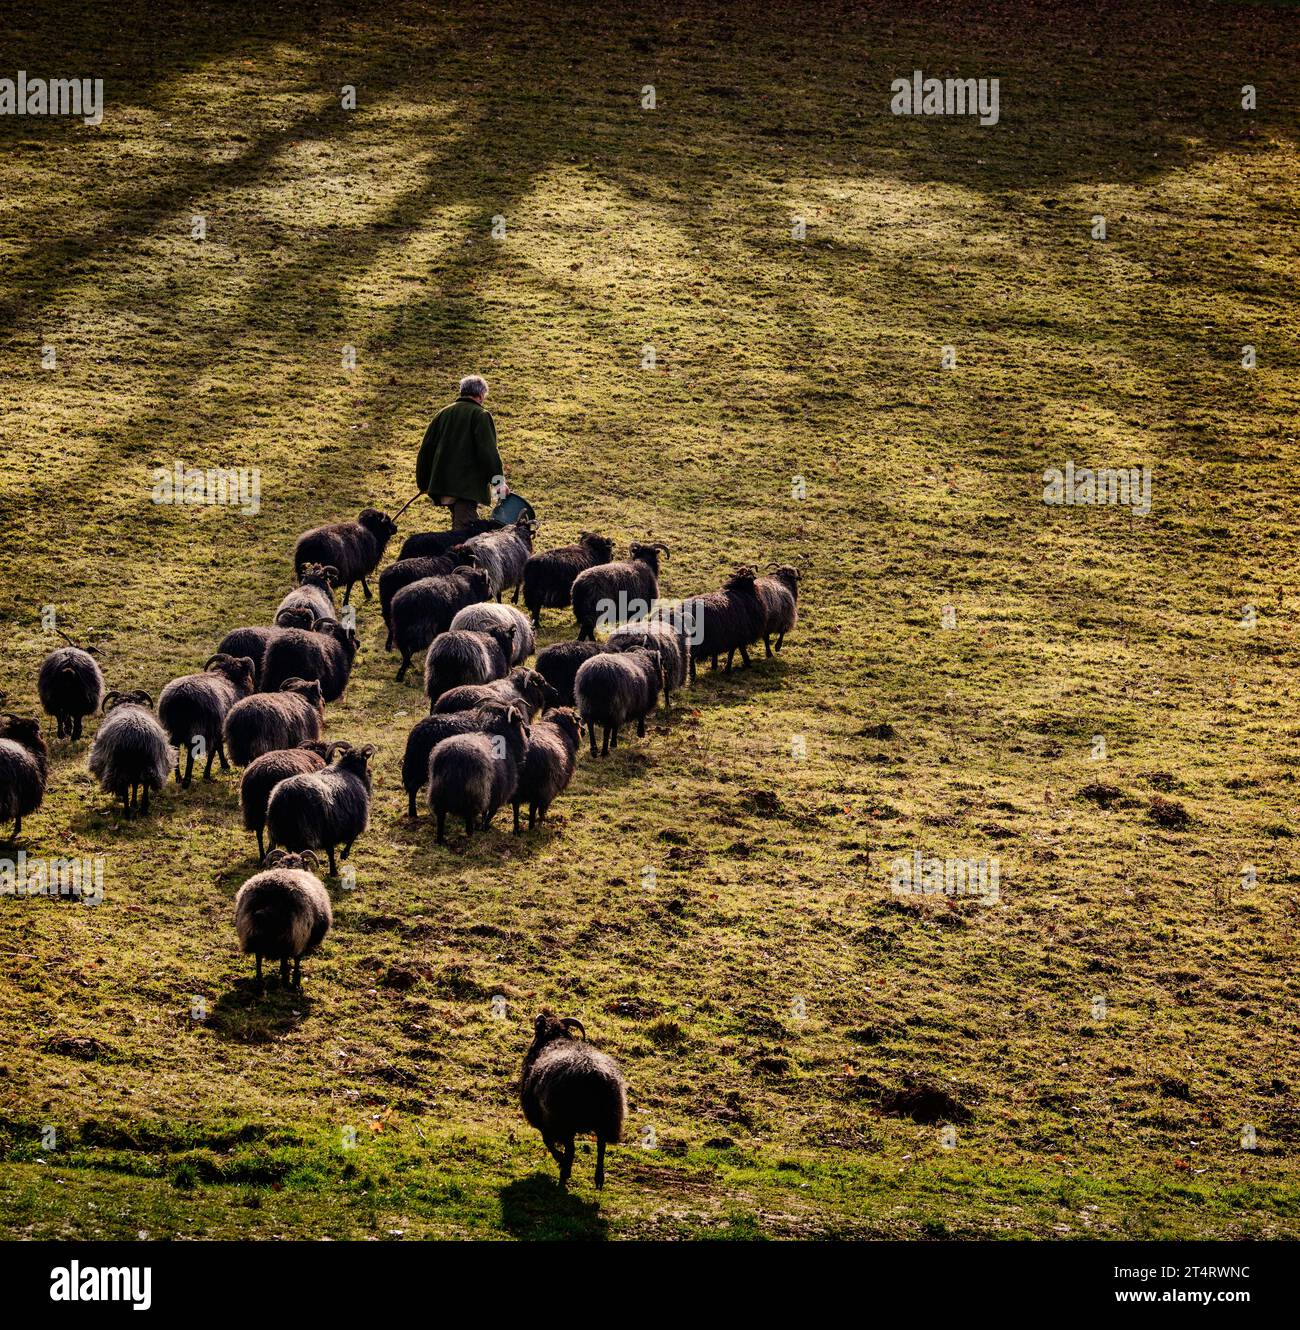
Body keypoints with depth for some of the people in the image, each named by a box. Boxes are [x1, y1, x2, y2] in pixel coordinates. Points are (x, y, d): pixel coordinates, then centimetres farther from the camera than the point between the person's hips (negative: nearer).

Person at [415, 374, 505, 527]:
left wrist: (424, 482, 25)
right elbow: (489, 451, -13)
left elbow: (426, 449, 18)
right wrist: (498, 480, -10)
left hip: (442, 484, 7)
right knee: (463, 527, -14)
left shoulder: (443, 413, 16)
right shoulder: (480, 415, -4)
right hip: (468, 485, -7)